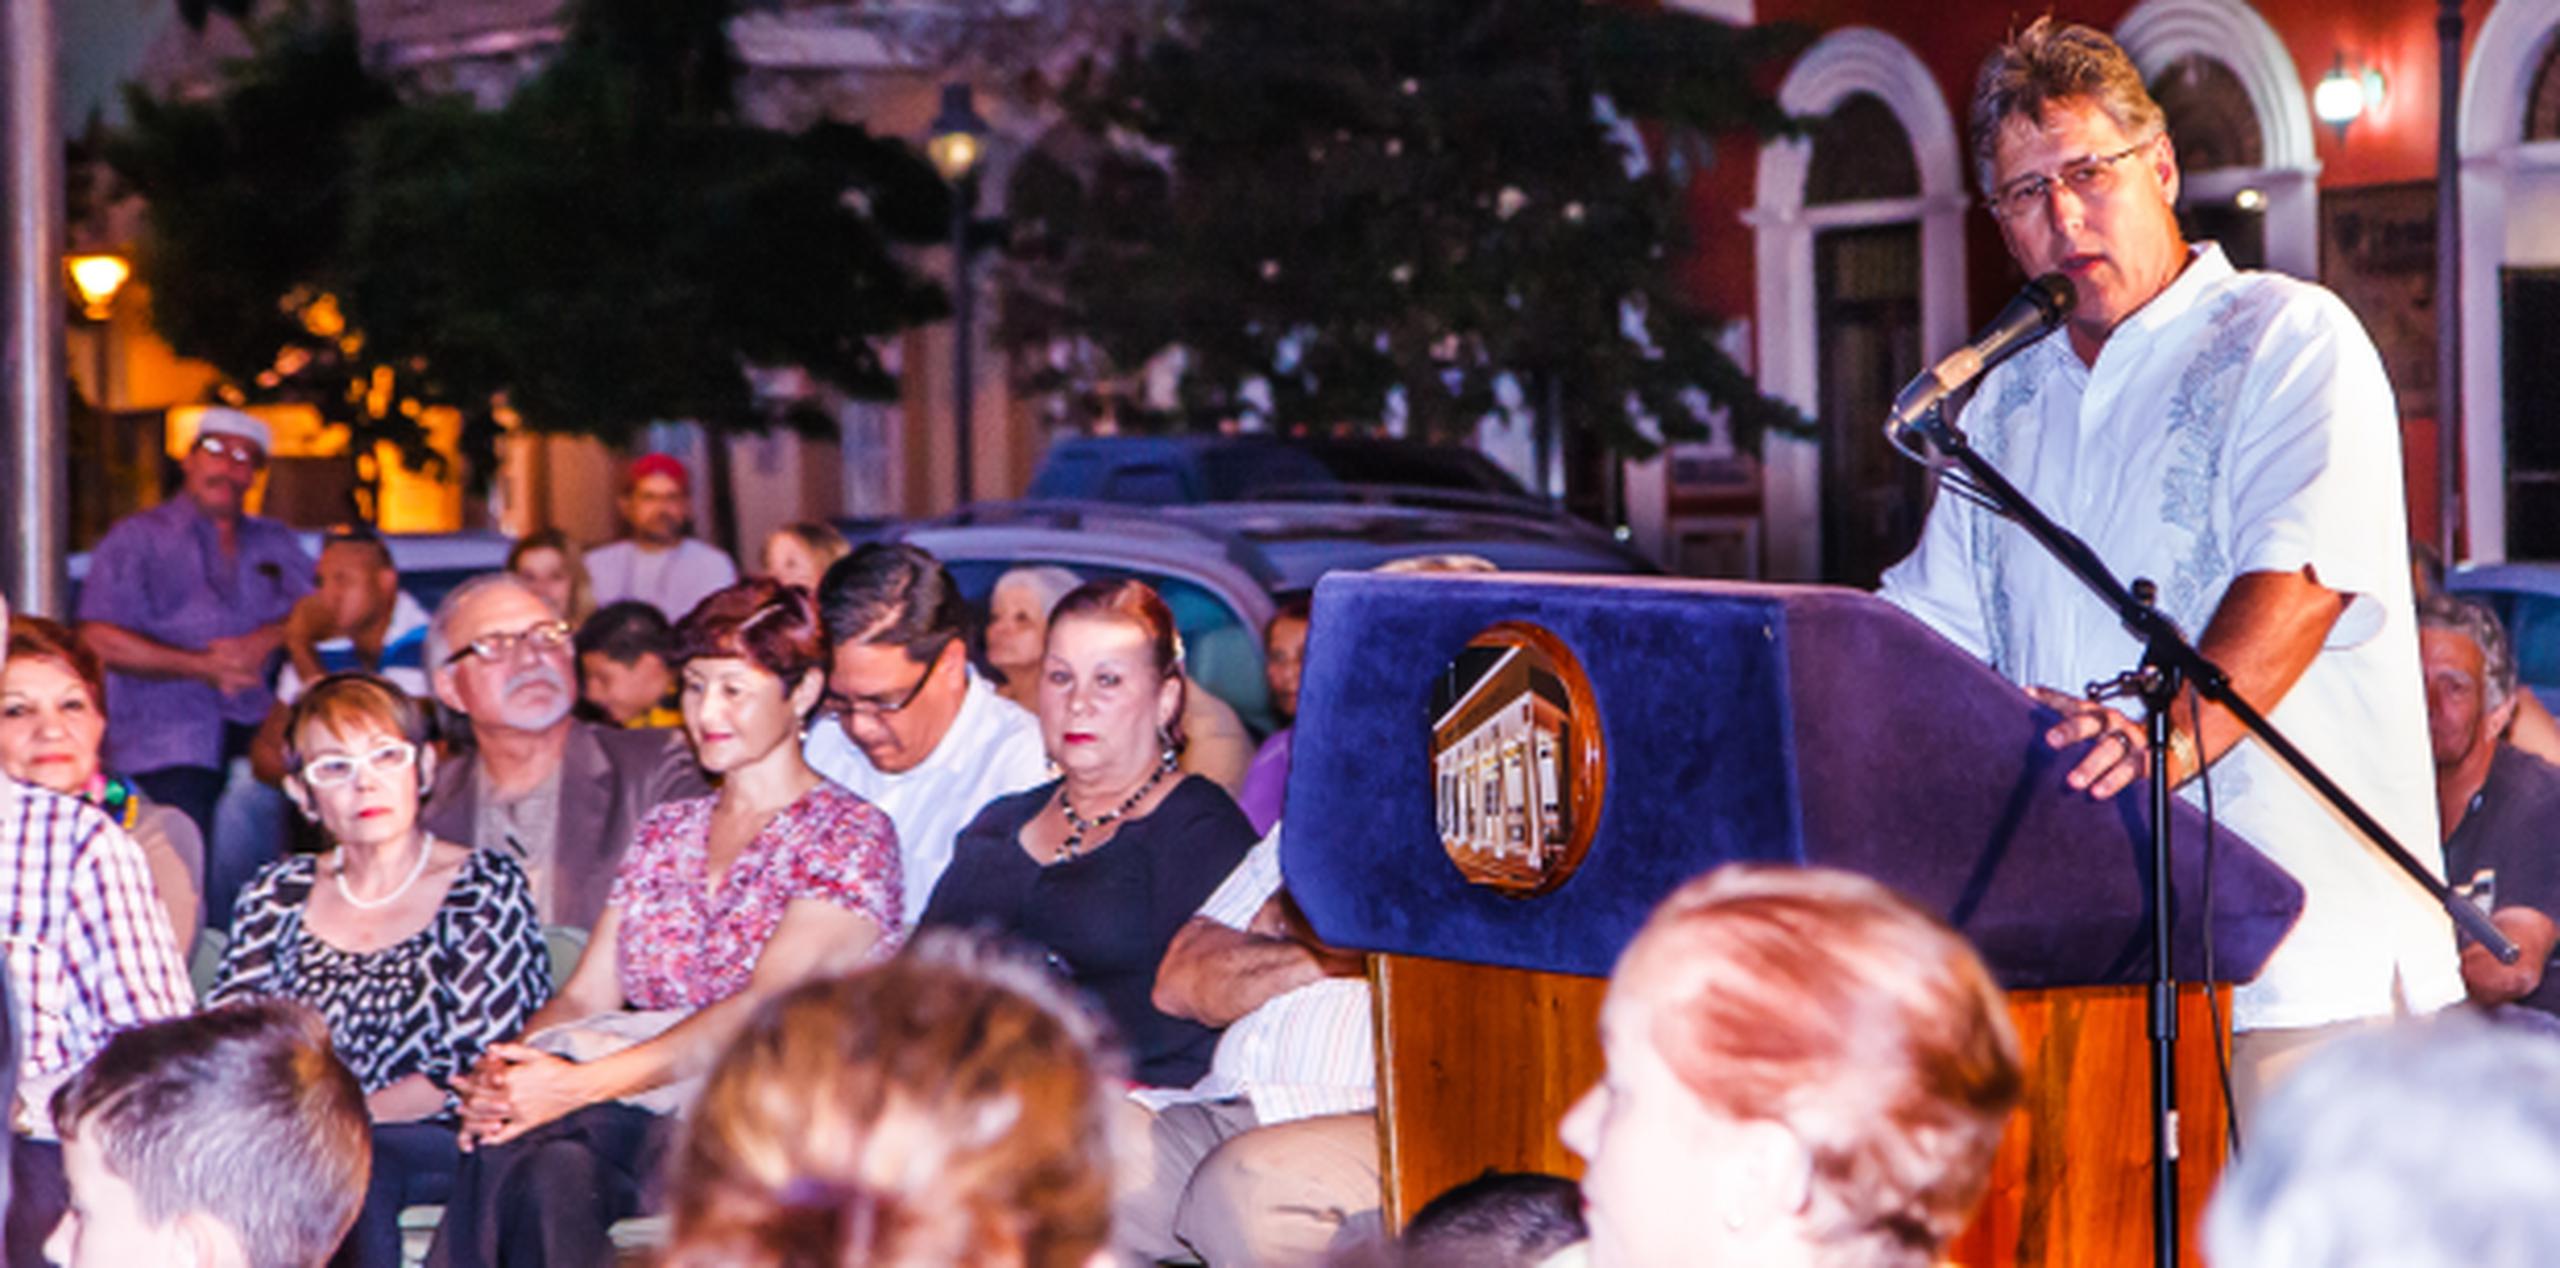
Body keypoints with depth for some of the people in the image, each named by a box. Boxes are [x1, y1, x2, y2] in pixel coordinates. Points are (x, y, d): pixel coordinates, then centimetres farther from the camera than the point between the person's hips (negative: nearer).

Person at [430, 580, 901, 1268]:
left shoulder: (849, 835, 2)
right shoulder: (667, 831, 23)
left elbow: (764, 1010, -13)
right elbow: (586, 996, 15)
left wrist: (582, 1083, -24)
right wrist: (503, 1072, -9)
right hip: (645, 1103, 5)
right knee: (503, 1151, -32)